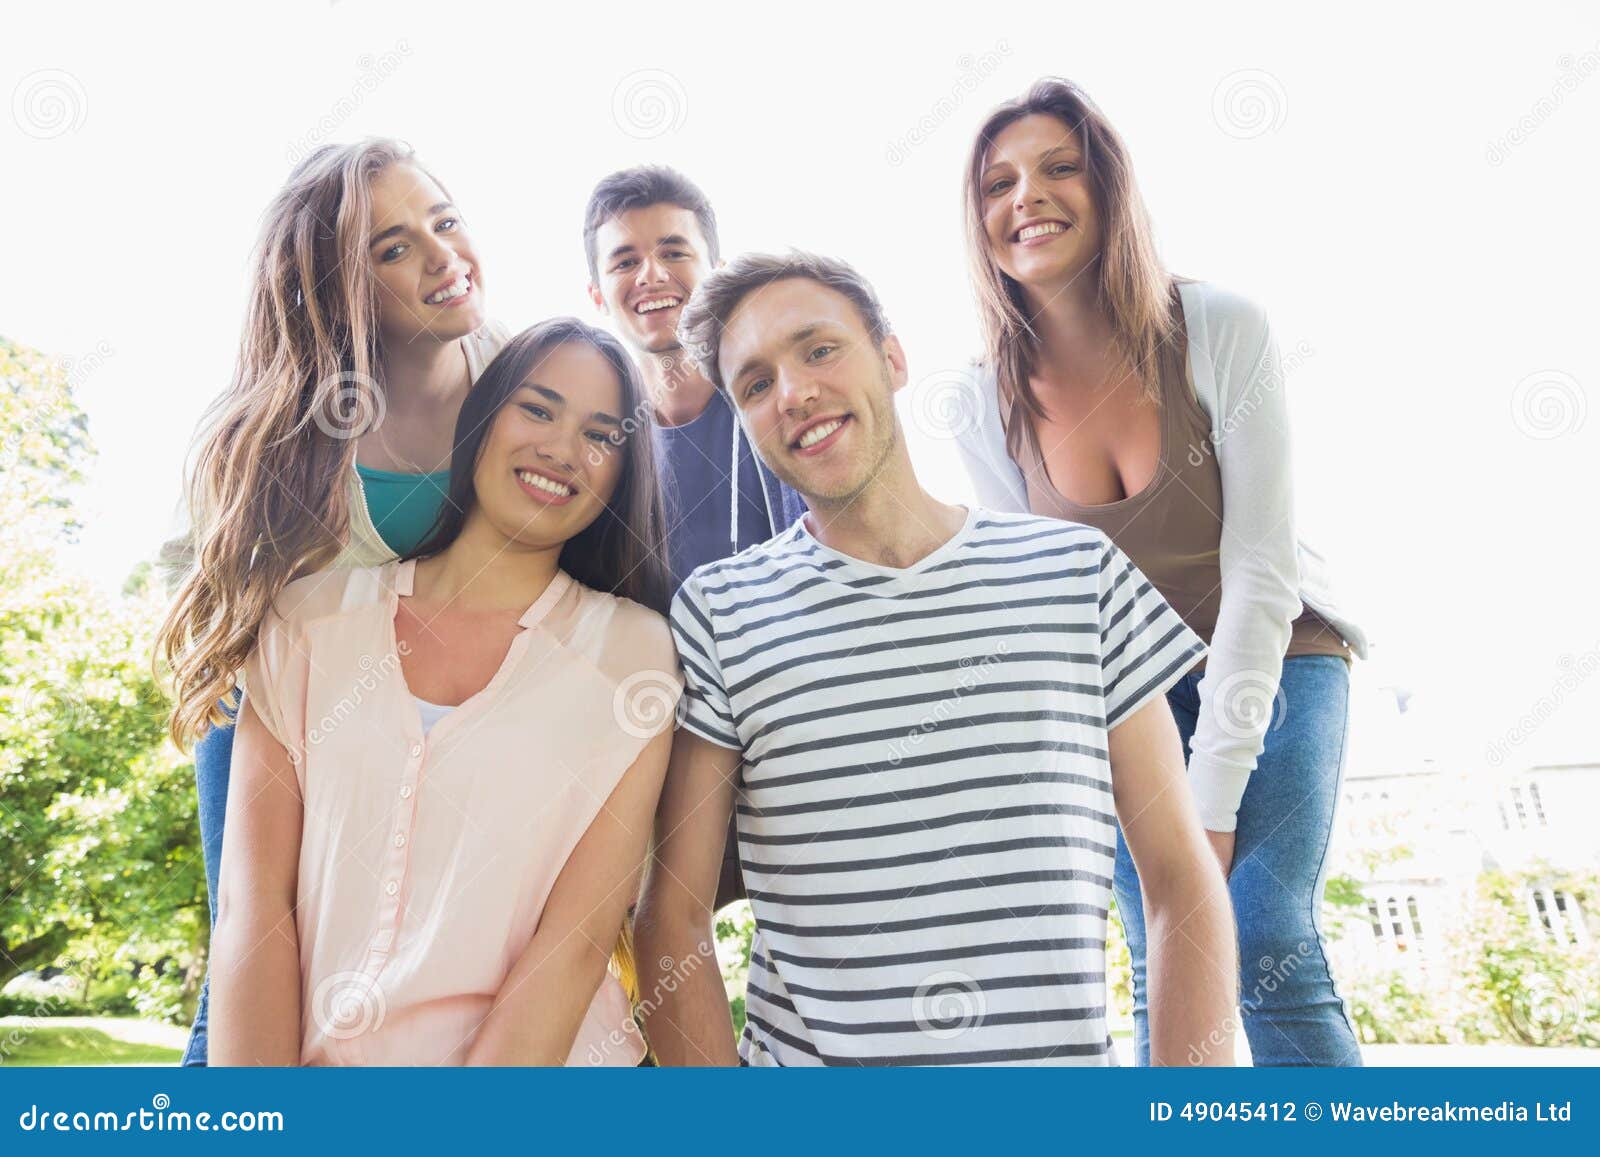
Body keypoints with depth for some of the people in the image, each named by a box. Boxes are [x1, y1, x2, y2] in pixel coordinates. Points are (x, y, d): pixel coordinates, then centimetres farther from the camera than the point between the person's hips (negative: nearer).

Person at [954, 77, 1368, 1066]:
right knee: (1164, 974, -1)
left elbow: (1260, 568, -18)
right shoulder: (991, 406, -11)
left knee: (1266, 948, -15)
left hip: (1270, 667, -1)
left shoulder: (1222, 330, -17)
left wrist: (1213, 798, -20)